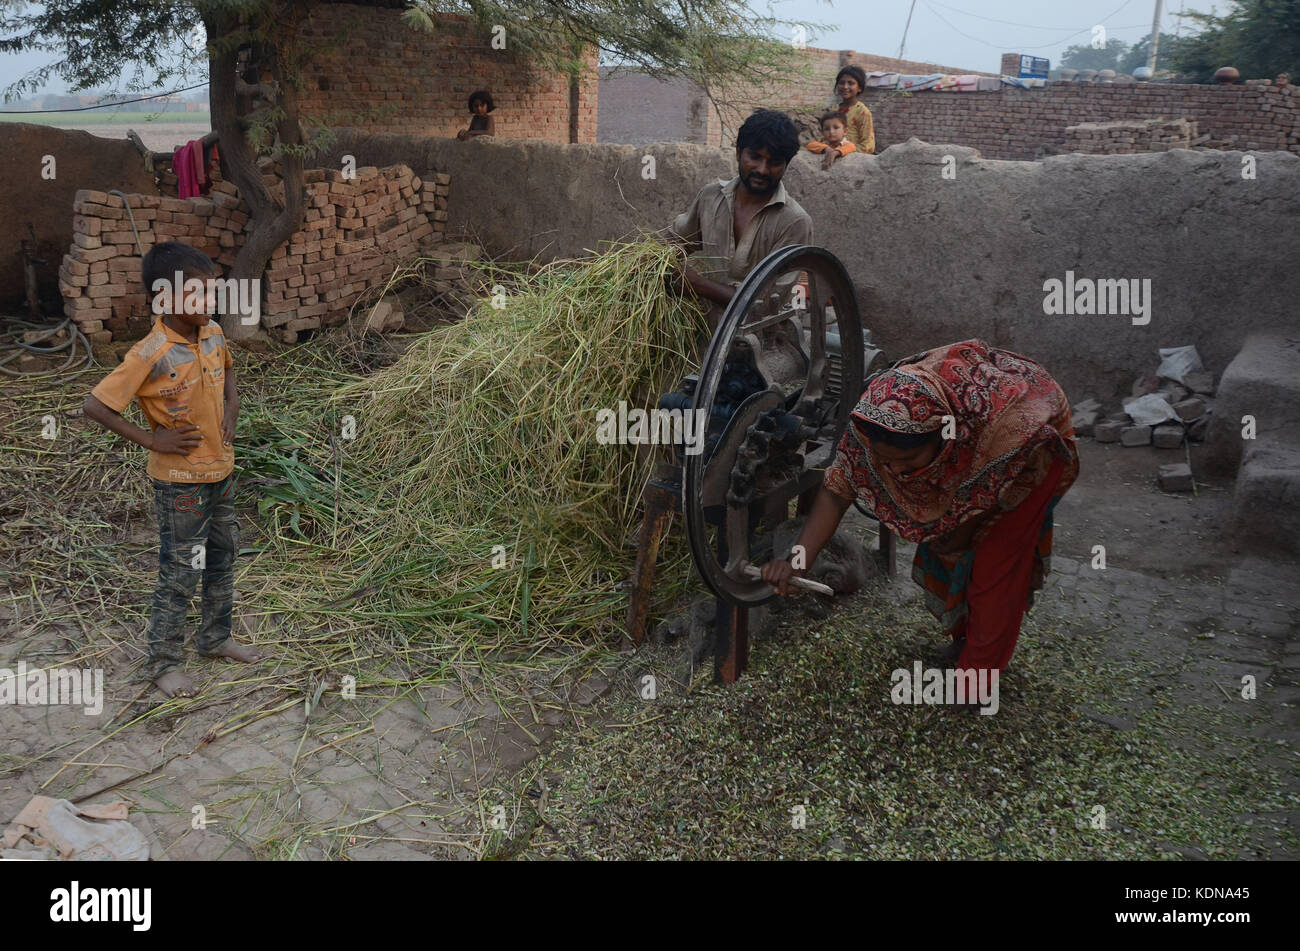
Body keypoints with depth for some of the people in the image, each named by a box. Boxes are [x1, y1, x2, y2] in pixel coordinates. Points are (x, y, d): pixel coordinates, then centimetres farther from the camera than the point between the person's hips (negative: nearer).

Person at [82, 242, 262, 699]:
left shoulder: (213, 334, -3)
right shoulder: (150, 356, -24)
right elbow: (95, 406, -22)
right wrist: (150, 439, -20)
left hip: (221, 472, 7)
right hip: (180, 481, -7)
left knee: (222, 560, 19)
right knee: (180, 574, 3)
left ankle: (216, 638, 38)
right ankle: (164, 662, 20)